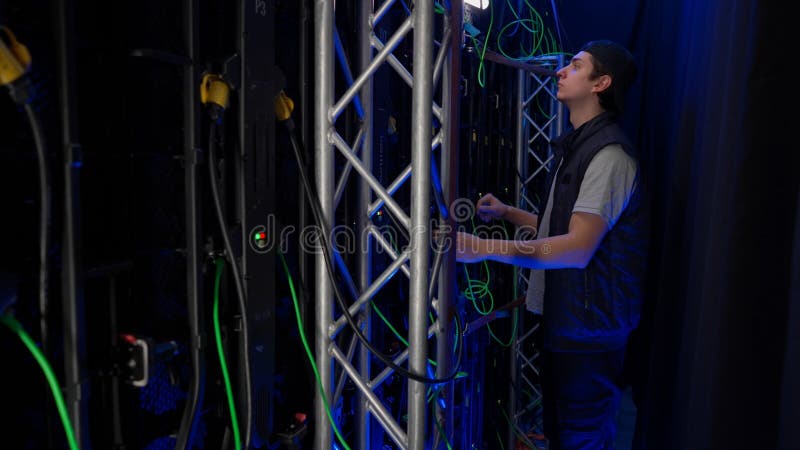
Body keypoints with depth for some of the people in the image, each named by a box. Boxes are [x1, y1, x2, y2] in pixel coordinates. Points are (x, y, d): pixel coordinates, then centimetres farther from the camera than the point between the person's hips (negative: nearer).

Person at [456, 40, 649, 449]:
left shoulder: (609, 154, -18)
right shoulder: (576, 146, 15)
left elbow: (578, 247, -27)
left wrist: (484, 248, -31)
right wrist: (506, 212, 6)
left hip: (590, 326, -9)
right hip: (562, 317, 9)